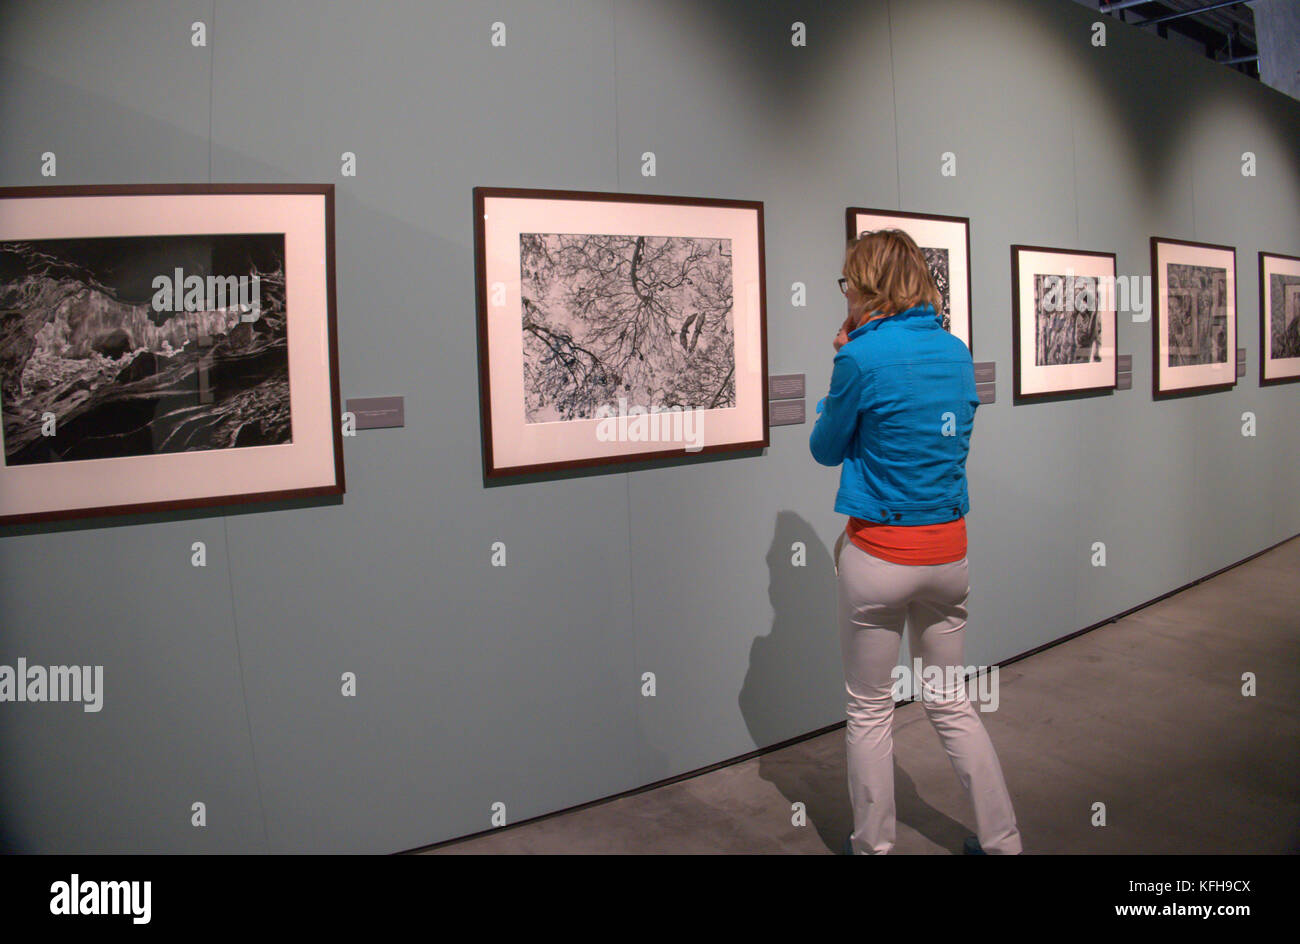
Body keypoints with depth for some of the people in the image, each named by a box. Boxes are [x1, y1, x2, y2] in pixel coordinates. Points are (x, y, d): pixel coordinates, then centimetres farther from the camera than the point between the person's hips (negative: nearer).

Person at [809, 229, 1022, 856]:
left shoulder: (864, 357, -14)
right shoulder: (956, 351, 5)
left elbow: (826, 448, -2)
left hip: (879, 553, -6)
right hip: (949, 548, 6)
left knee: (869, 711, 10)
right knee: (952, 703, 19)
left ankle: (872, 845, 22)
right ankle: (1001, 839, 28)